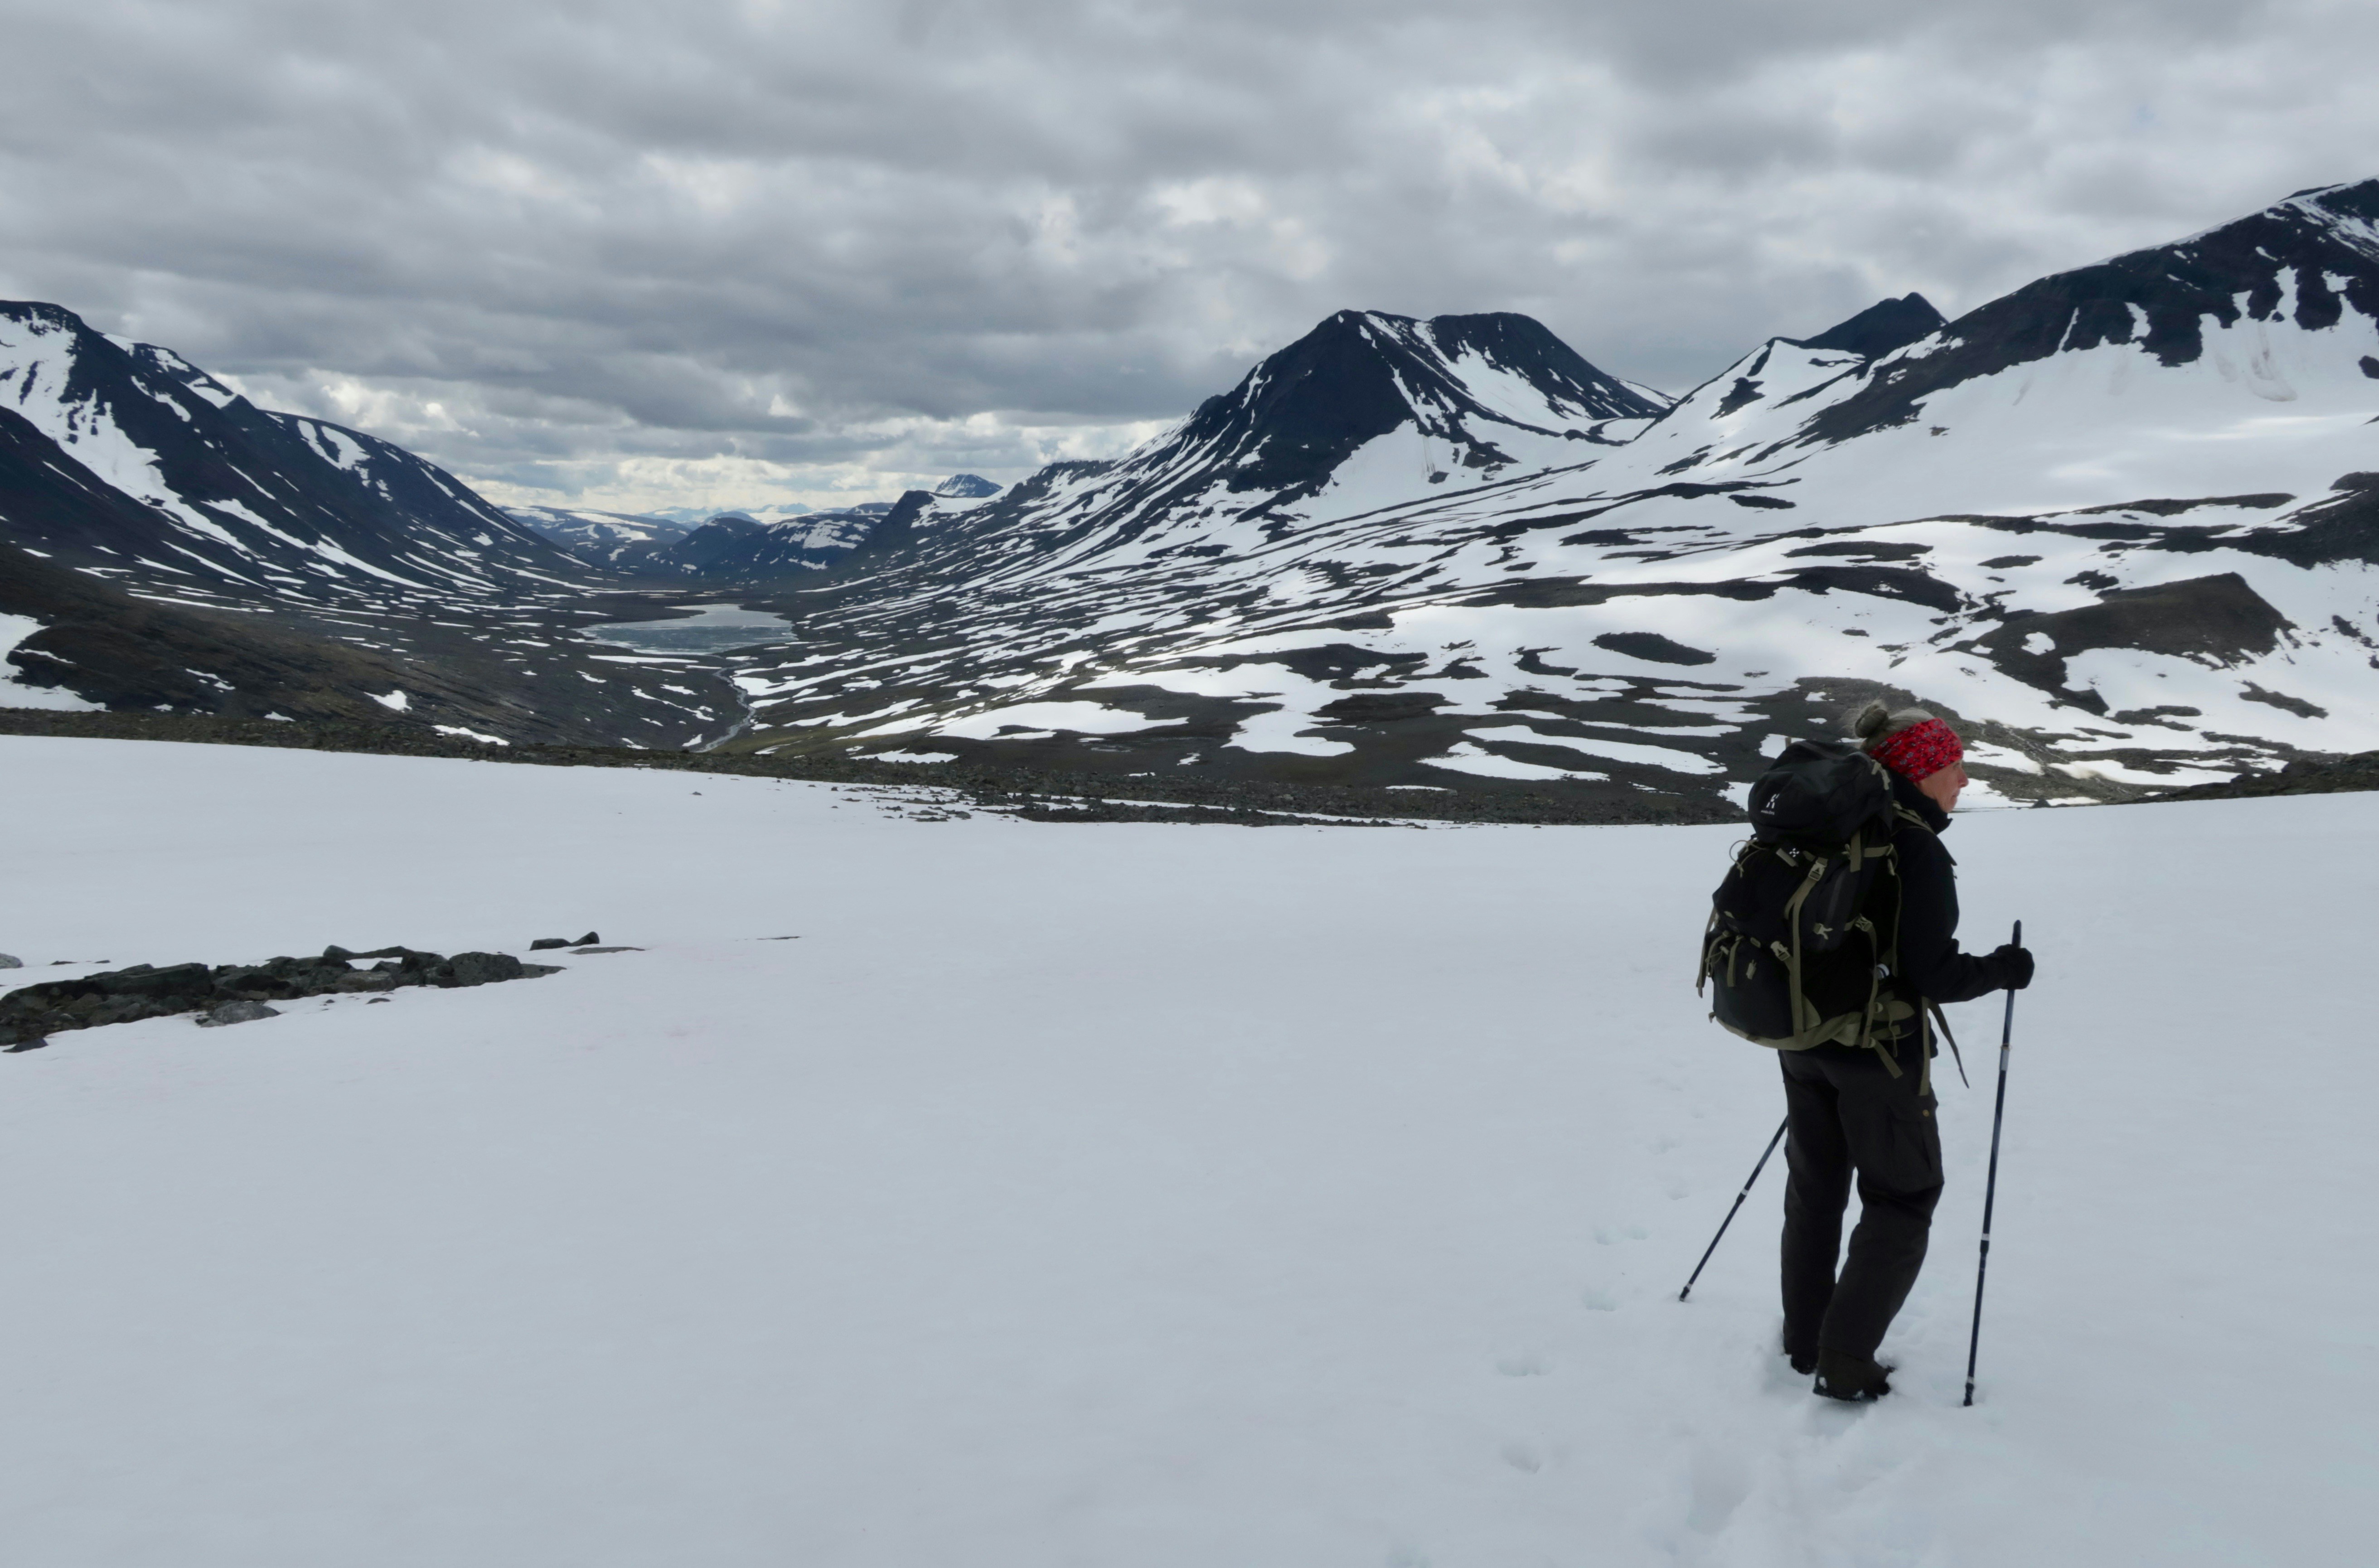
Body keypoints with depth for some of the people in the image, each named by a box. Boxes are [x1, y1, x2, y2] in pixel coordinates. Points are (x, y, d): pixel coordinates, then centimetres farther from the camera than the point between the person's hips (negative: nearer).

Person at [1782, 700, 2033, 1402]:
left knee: (1815, 1189, 20)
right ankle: (1845, 1363, 8)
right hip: (1878, 1052, -7)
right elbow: (1935, 976, -22)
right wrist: (2004, 969, -4)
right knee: (1901, 1202, 9)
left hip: (1802, 1040, 7)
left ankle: (1804, 1341, 30)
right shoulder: (1916, 848, -21)